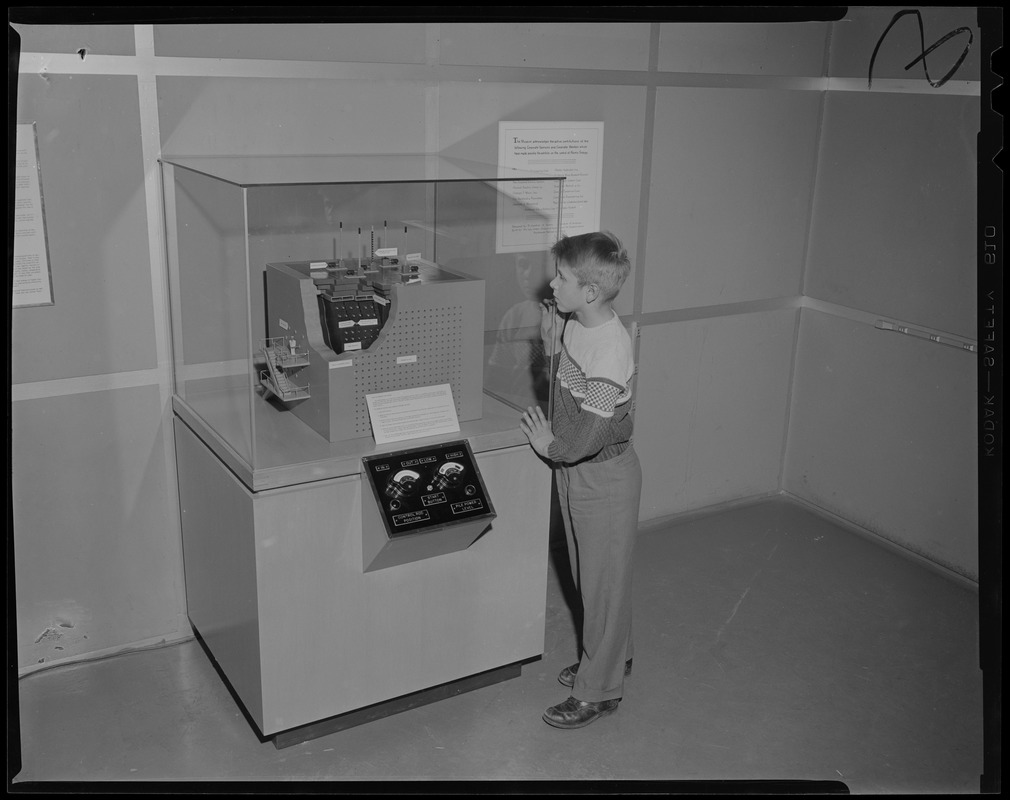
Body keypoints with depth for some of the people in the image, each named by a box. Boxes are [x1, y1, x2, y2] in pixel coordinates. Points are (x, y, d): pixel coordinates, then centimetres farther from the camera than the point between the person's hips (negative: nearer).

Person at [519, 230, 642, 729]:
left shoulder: (611, 348, -28)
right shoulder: (574, 326, -1)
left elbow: (590, 435, -28)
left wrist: (550, 448, -11)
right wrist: (552, 351, -2)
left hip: (604, 476, -9)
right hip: (574, 469, 9)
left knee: (602, 581, 6)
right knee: (587, 574, 22)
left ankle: (599, 691, 21)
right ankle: (613, 656, 42)